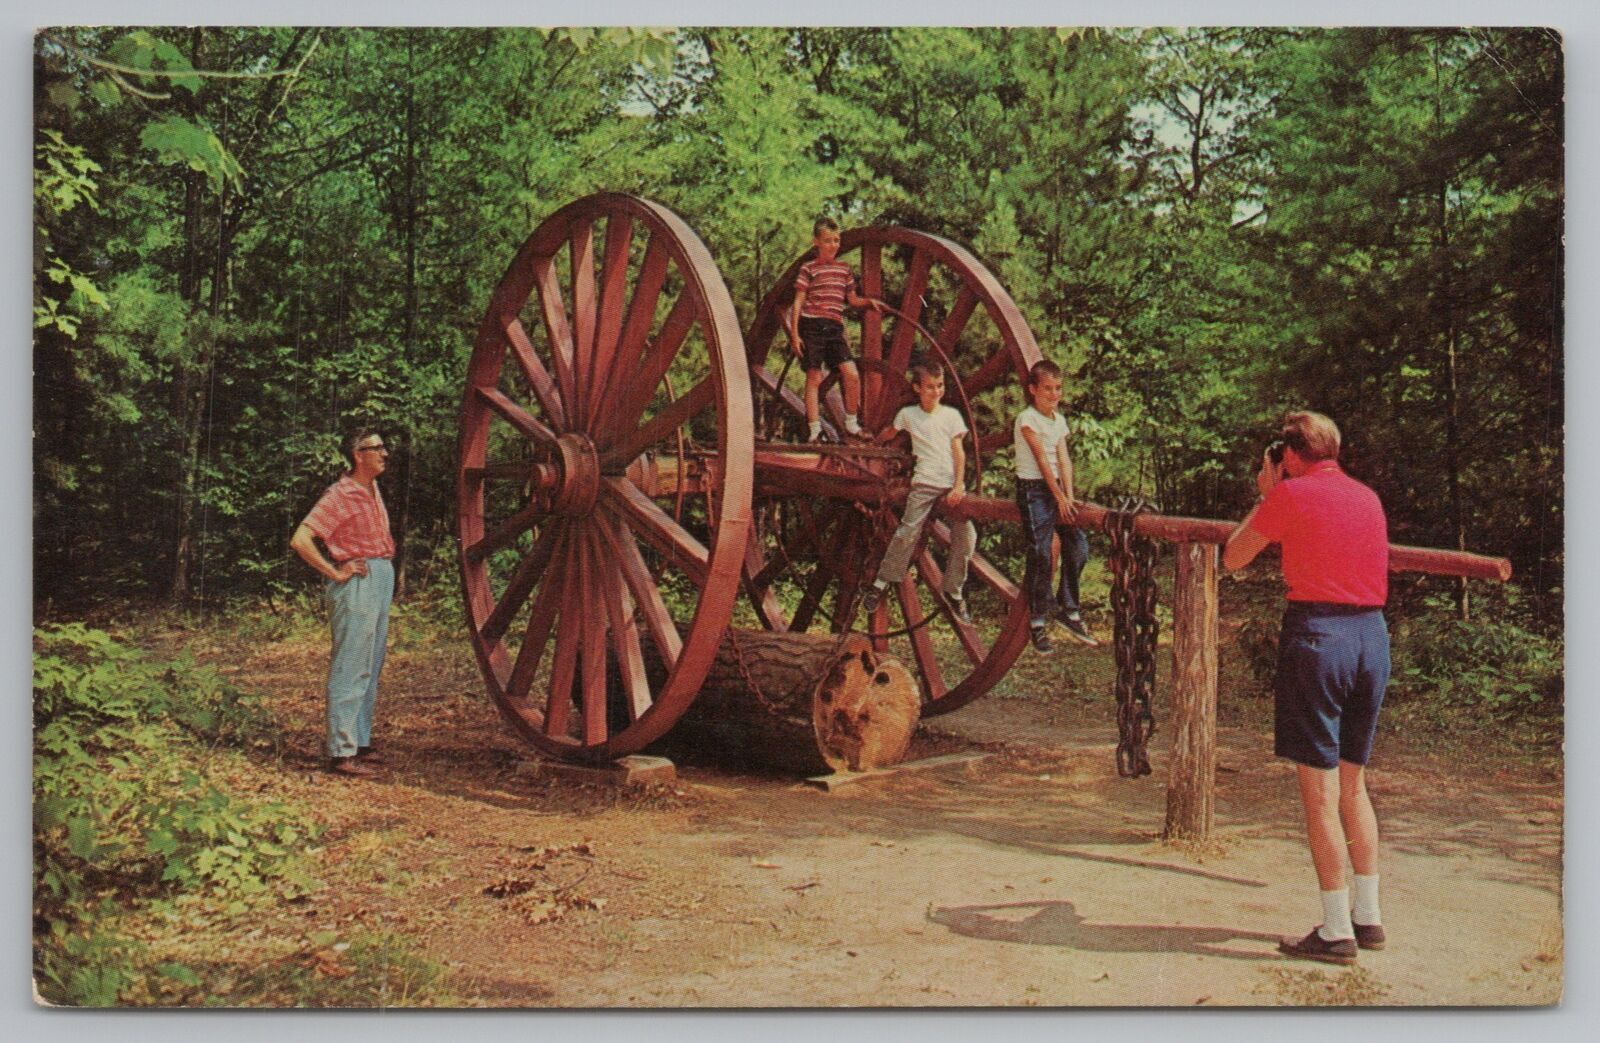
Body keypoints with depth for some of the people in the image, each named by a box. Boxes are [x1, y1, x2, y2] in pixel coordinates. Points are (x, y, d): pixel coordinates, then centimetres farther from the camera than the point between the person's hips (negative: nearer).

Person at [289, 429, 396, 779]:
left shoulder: (372, 489, 14)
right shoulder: (341, 495, -13)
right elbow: (300, 540, -22)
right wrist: (335, 573, -16)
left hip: (381, 581, 9)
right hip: (358, 583, -9)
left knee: (370, 669, 14)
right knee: (350, 669, -7)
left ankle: (360, 742, 23)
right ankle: (342, 753, -4)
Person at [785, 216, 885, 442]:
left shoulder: (844, 269, 14)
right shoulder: (809, 269, 0)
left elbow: (852, 299, 23)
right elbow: (798, 302, -2)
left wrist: (868, 301, 3)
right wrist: (794, 334, -8)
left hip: (835, 328, 4)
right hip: (812, 326, -4)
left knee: (852, 374, -7)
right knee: (814, 378, -2)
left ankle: (851, 424, 9)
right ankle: (814, 431, 4)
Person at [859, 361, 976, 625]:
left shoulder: (951, 415, 8)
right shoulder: (908, 414, 8)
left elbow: (959, 452, 2)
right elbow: (889, 433, 29)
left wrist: (959, 485, -7)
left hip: (951, 484, 1)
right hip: (924, 483, -1)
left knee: (966, 536, -7)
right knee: (907, 532, -14)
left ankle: (953, 591, 8)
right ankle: (881, 582, -1)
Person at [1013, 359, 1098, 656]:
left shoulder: (1059, 420, 10)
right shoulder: (1027, 419, -10)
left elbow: (1064, 460, 1)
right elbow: (1041, 460, -15)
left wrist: (1069, 496, -11)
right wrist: (1060, 498, -18)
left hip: (1056, 487, 7)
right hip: (1033, 489, -7)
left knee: (1078, 547, 0)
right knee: (1040, 556, -9)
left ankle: (1068, 609, 16)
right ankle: (1038, 623, 0)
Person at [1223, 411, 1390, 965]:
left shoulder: (1291, 494, -4)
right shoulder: (1368, 497, 13)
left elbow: (1233, 558, 5)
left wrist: (1265, 496, 14)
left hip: (1318, 634, -7)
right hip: (1373, 635, 7)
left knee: (1319, 791, -1)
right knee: (1353, 785, 17)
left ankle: (1337, 932, 2)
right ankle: (1369, 917, 22)